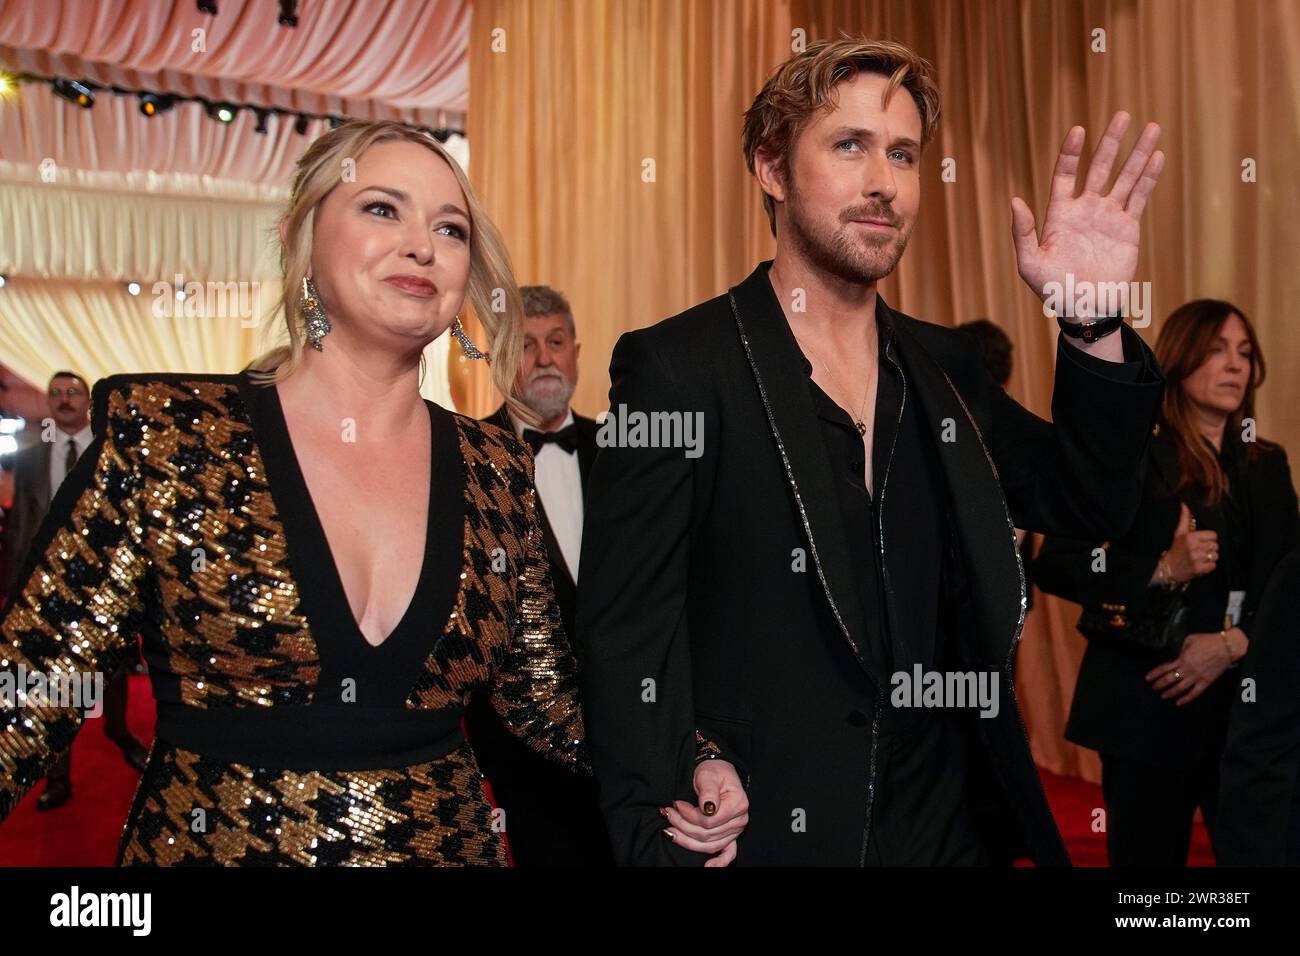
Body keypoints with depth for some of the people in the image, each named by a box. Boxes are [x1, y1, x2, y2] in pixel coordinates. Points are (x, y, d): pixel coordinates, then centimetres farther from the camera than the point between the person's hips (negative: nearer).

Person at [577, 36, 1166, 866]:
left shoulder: (942, 367, 5)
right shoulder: (677, 369, -13)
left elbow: (1092, 502, 5)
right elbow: (627, 638, -14)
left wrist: (1092, 320, -9)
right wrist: (660, 842, -19)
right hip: (764, 832, -5)